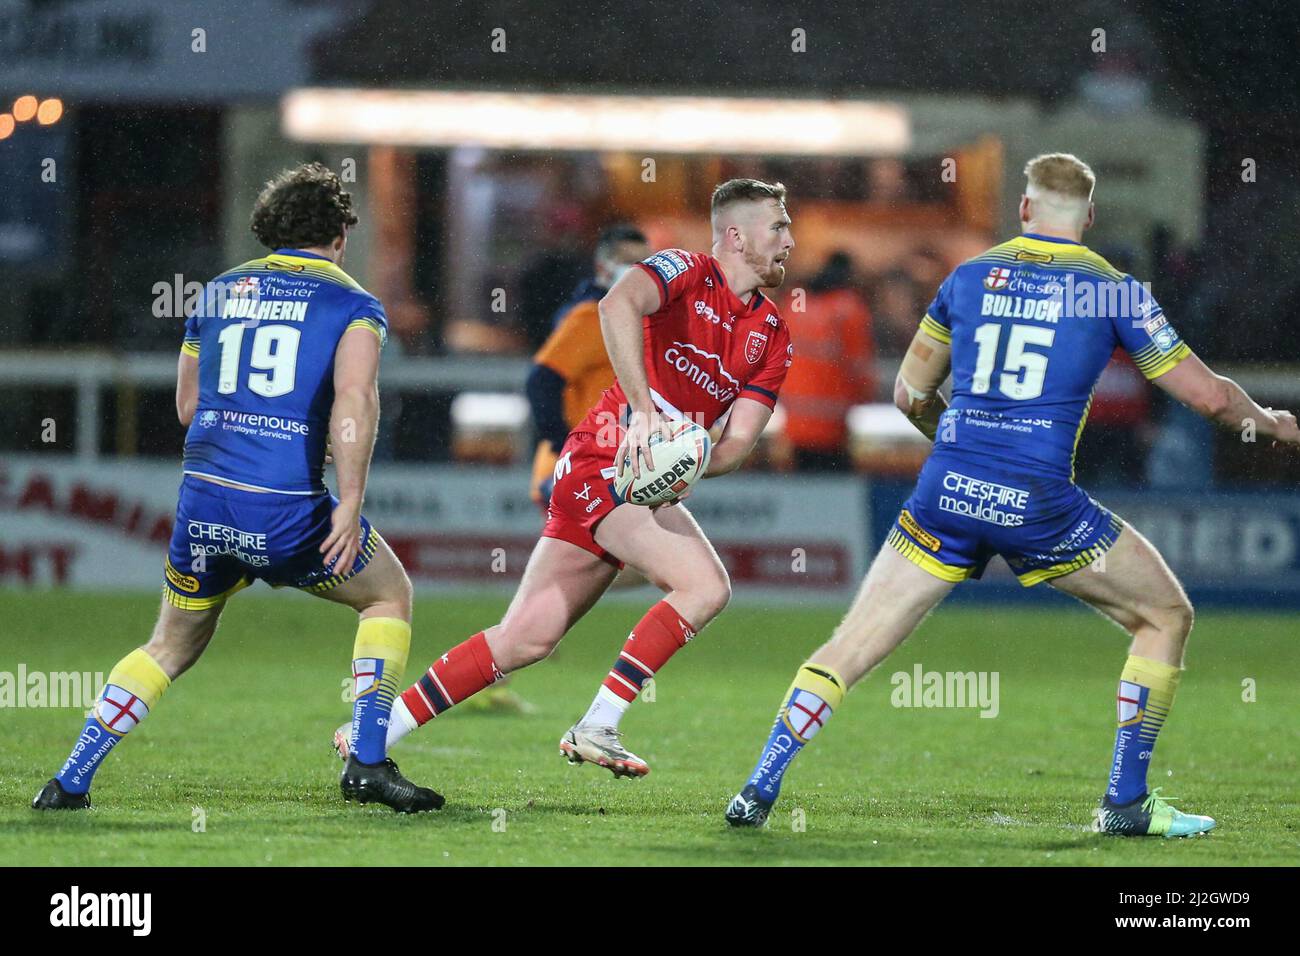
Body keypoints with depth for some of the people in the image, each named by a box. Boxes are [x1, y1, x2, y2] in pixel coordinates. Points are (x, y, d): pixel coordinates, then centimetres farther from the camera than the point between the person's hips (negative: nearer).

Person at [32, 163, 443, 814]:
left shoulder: (219, 292, 16)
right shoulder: (353, 304, 3)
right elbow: (354, 400, -15)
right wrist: (350, 506, -18)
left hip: (203, 500, 4)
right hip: (289, 509, -4)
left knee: (173, 644, 23)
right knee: (389, 595, 20)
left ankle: (70, 782, 16)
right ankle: (366, 764, 9)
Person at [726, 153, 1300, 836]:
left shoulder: (970, 276, 12)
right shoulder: (1111, 289, 4)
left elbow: (910, 394, 20)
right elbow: (1208, 396, 6)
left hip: (947, 495, 3)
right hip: (1036, 501, -3)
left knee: (849, 650, 11)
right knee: (1166, 617, 15)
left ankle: (758, 791, 2)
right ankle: (1125, 803, 10)